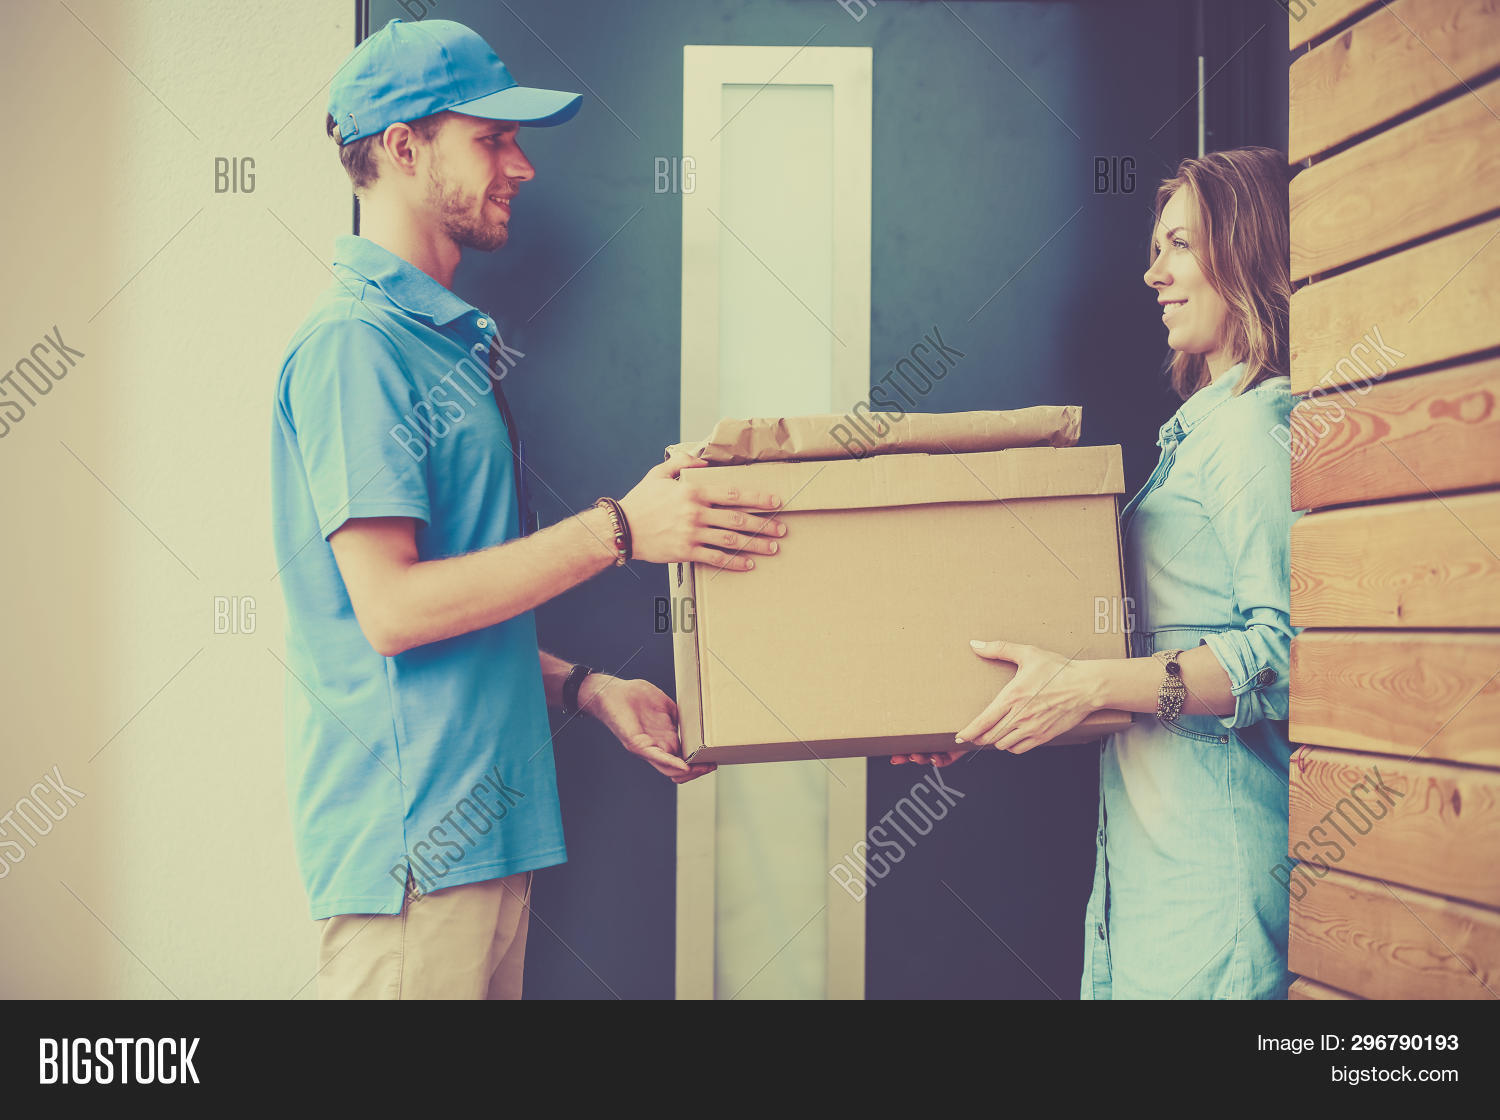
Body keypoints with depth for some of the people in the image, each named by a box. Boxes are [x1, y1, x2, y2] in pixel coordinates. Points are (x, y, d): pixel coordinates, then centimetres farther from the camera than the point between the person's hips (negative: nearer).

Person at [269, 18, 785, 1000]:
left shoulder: (442, 338, 16)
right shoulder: (354, 341, -13)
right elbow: (390, 607, -20)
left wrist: (585, 687, 9)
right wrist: (620, 530, -20)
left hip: (483, 823, 9)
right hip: (412, 834, -9)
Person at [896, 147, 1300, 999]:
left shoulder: (1258, 427, -12)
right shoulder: (1202, 427, 18)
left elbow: (1287, 647, -21)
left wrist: (1092, 684, -22)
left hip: (1215, 834, -9)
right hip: (1150, 824, 9)